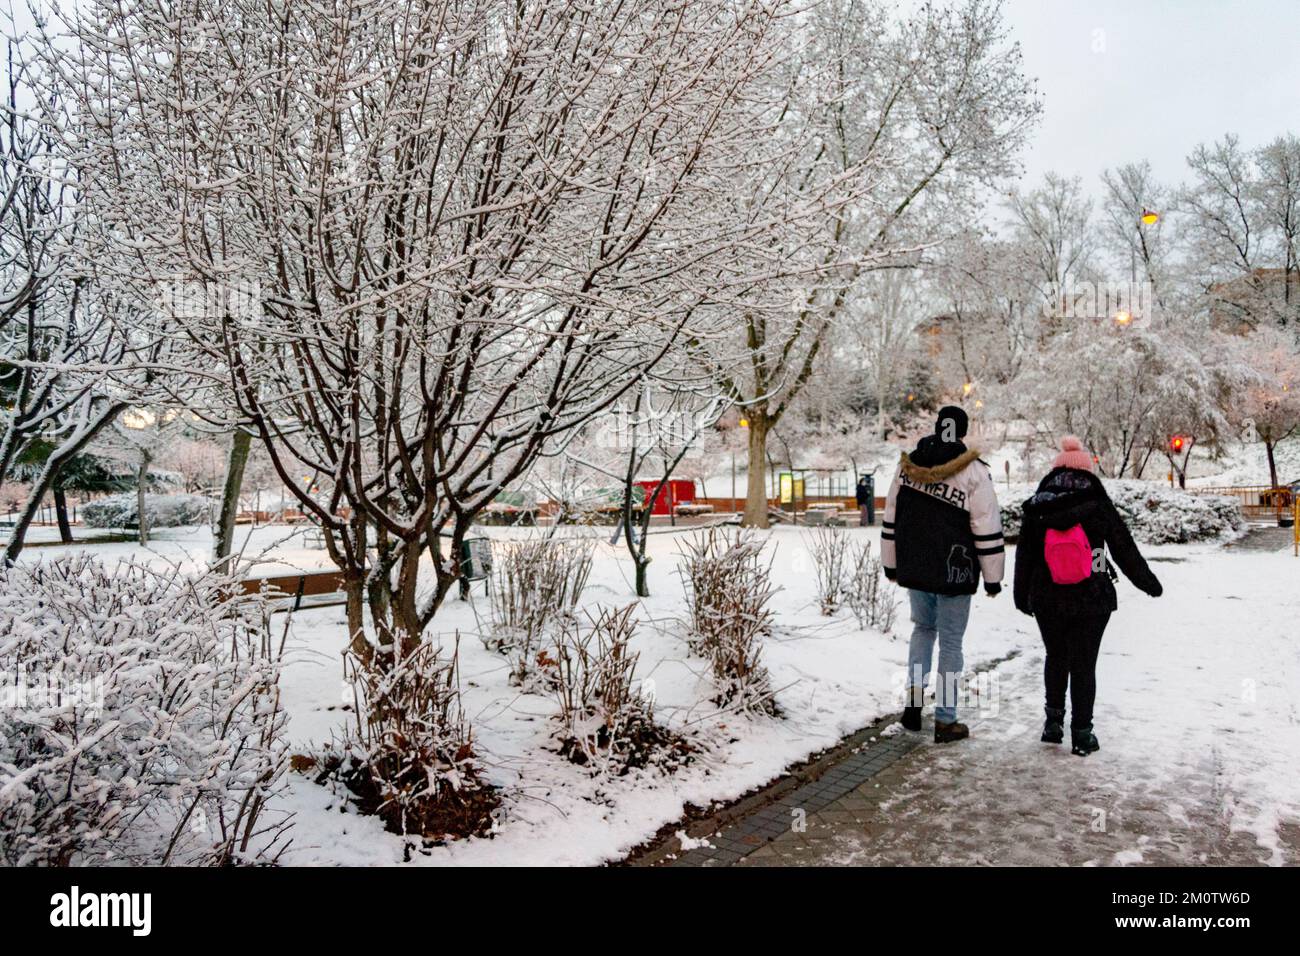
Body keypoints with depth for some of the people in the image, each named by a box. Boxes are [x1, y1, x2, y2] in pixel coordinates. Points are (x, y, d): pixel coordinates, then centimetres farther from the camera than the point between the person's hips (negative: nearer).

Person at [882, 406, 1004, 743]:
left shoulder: (908, 465, 1)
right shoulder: (974, 473, -12)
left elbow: (891, 520, 7)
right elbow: (987, 531, -11)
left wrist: (890, 564, 17)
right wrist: (993, 577, -2)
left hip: (914, 570, 4)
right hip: (954, 575, -4)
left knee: (923, 627, 23)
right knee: (950, 642, 6)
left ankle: (913, 697, 9)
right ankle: (945, 720, 12)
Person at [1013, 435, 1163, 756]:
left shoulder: (1036, 509, -3)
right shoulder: (1099, 505, -7)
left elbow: (1024, 557, 3)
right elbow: (1125, 550, 0)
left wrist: (1021, 596, 13)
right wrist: (1149, 583, 13)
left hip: (1047, 600, 1)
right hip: (1092, 600, -1)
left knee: (1056, 658, 19)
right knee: (1084, 665, 6)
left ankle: (1054, 721, 23)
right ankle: (1082, 734, 12)